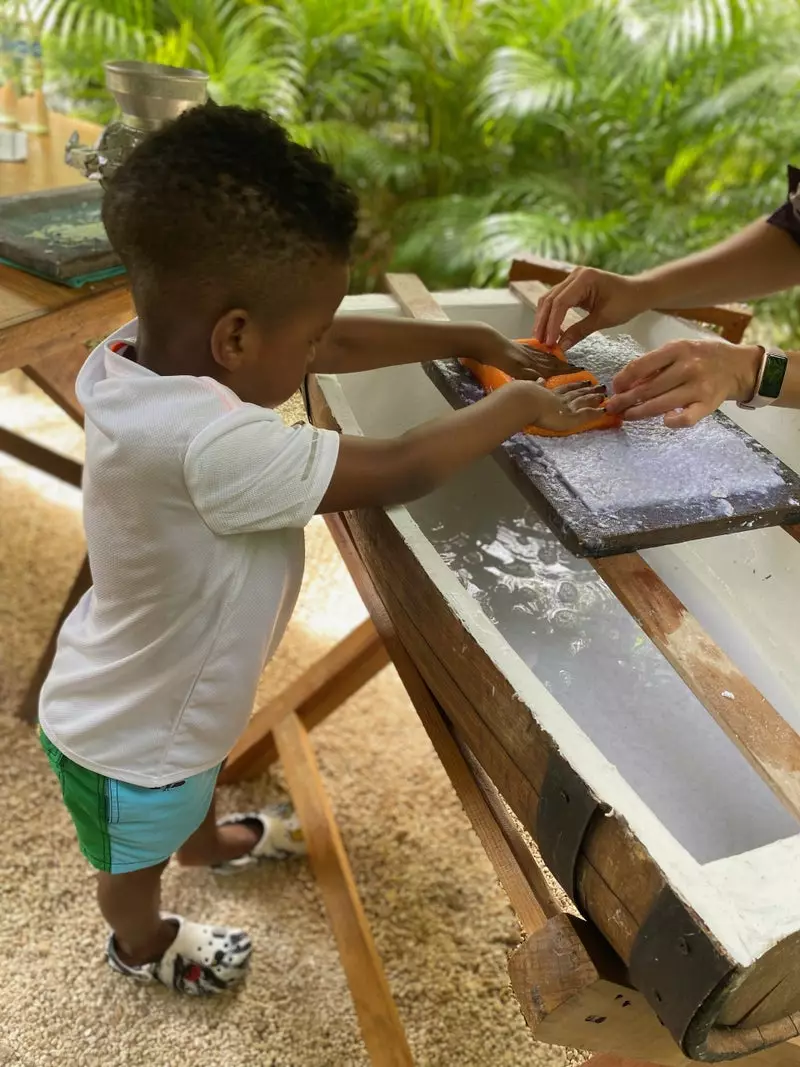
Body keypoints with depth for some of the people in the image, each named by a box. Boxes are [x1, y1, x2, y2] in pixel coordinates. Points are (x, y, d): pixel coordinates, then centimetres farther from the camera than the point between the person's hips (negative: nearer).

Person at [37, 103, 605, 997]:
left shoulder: (150, 350, -19)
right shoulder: (211, 445, -46)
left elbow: (339, 344, -7)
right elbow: (397, 471, -36)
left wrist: (466, 340, -3)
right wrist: (517, 406, -20)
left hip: (169, 682, 7)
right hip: (129, 744, -7)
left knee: (198, 765, 38)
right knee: (138, 854, 27)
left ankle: (206, 839, 70)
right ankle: (142, 943, 59)